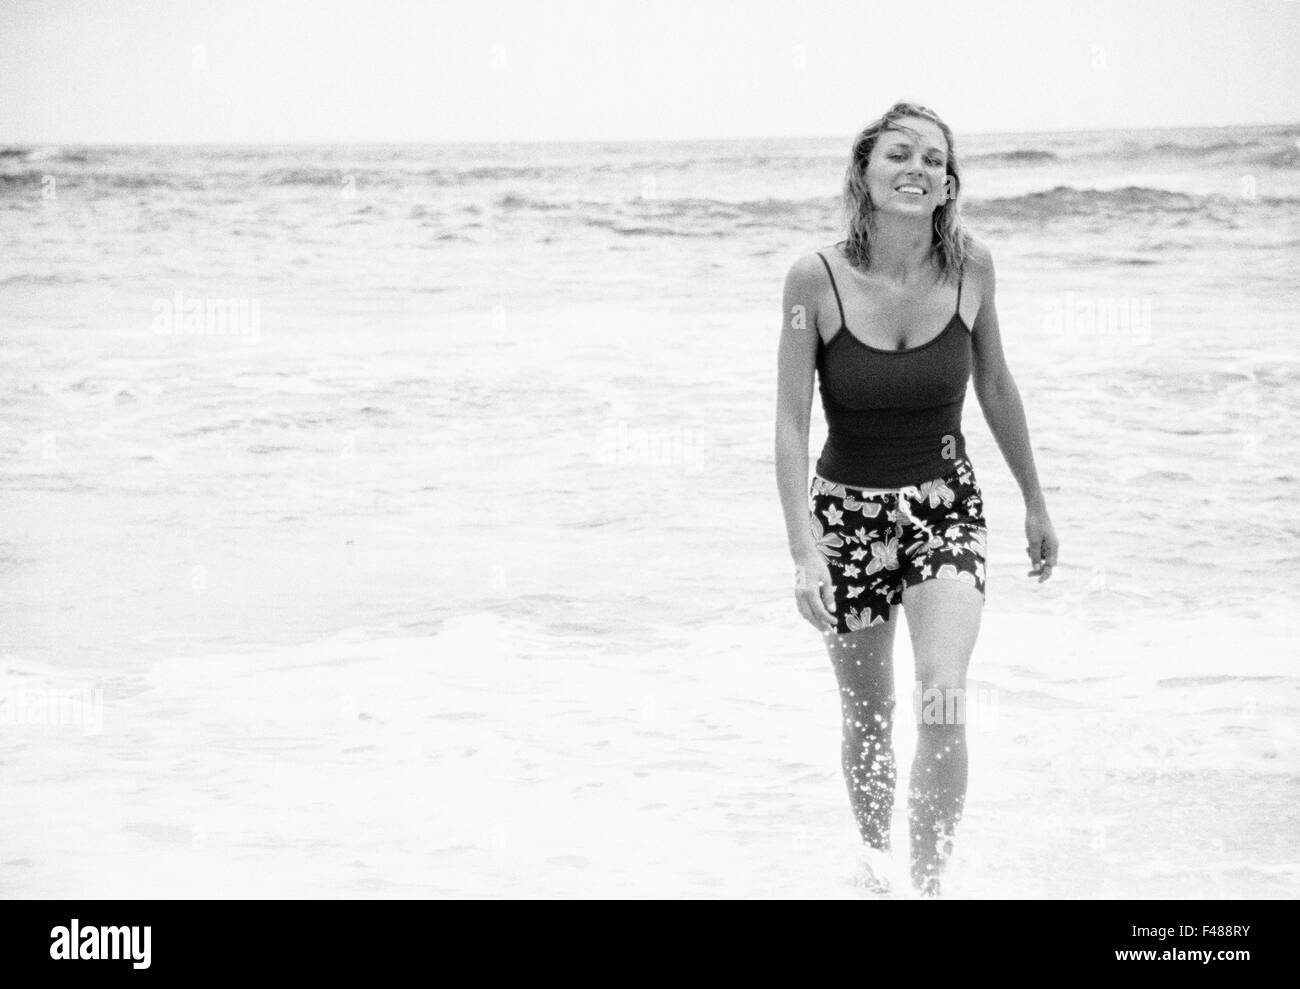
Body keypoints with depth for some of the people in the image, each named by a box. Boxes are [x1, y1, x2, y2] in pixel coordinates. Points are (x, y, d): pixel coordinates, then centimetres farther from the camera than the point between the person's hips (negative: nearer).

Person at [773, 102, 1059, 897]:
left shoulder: (971, 266, -9)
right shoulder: (817, 279, -15)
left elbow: (995, 385, 7)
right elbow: (791, 422, -13)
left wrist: (1035, 501, 15)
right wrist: (804, 550, -21)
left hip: (946, 508, 0)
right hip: (849, 511, 0)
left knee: (944, 702, -20)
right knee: (869, 717, 14)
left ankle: (931, 884, -7)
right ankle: (877, 859, 40)